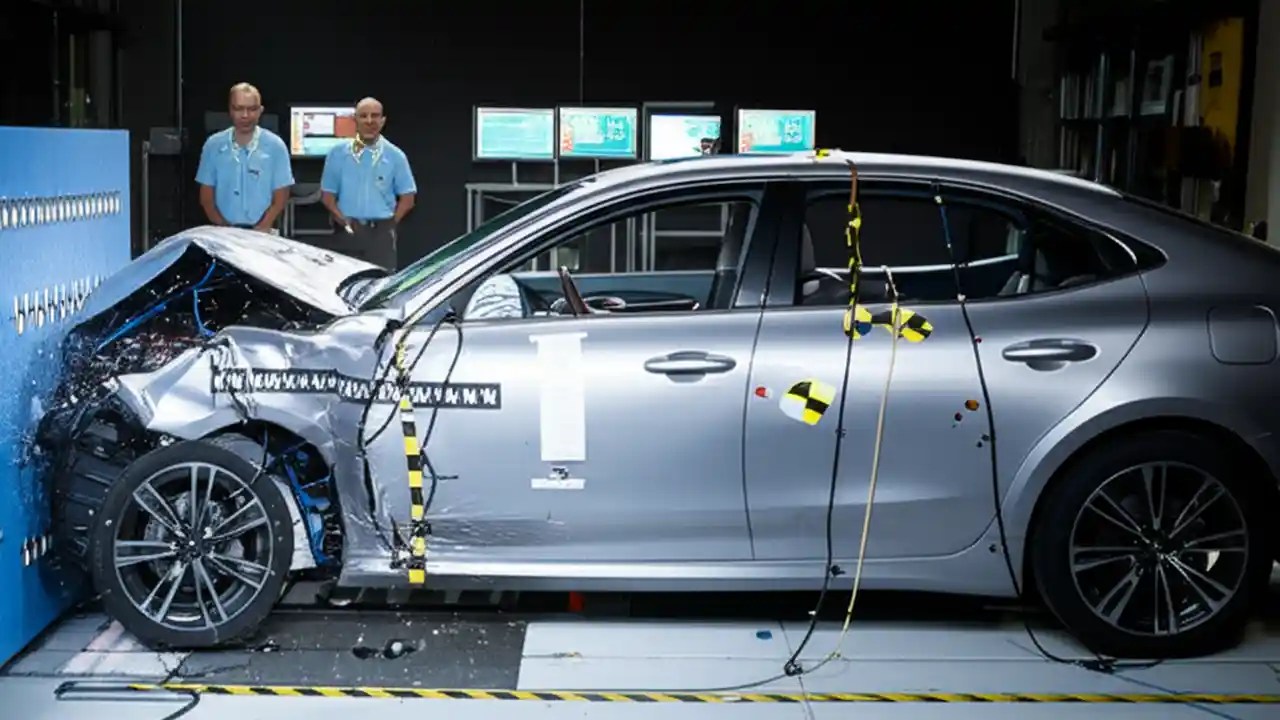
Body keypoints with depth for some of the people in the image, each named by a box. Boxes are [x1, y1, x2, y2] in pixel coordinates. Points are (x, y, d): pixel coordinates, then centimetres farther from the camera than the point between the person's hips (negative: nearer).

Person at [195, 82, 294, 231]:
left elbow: (281, 196, 1)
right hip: (224, 232, 1)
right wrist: (223, 228, -7)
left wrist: (262, 228, -12)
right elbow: (206, 196, 7)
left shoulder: (275, 145, 1)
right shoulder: (213, 145, 5)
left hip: (260, 232, -1)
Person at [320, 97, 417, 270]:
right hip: (348, 230, 0)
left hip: (382, 231, 0)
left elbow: (407, 198, 7)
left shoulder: (395, 156, 5)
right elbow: (327, 195, 8)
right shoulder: (338, 153, 5)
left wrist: (391, 223, -3)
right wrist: (343, 220, -4)